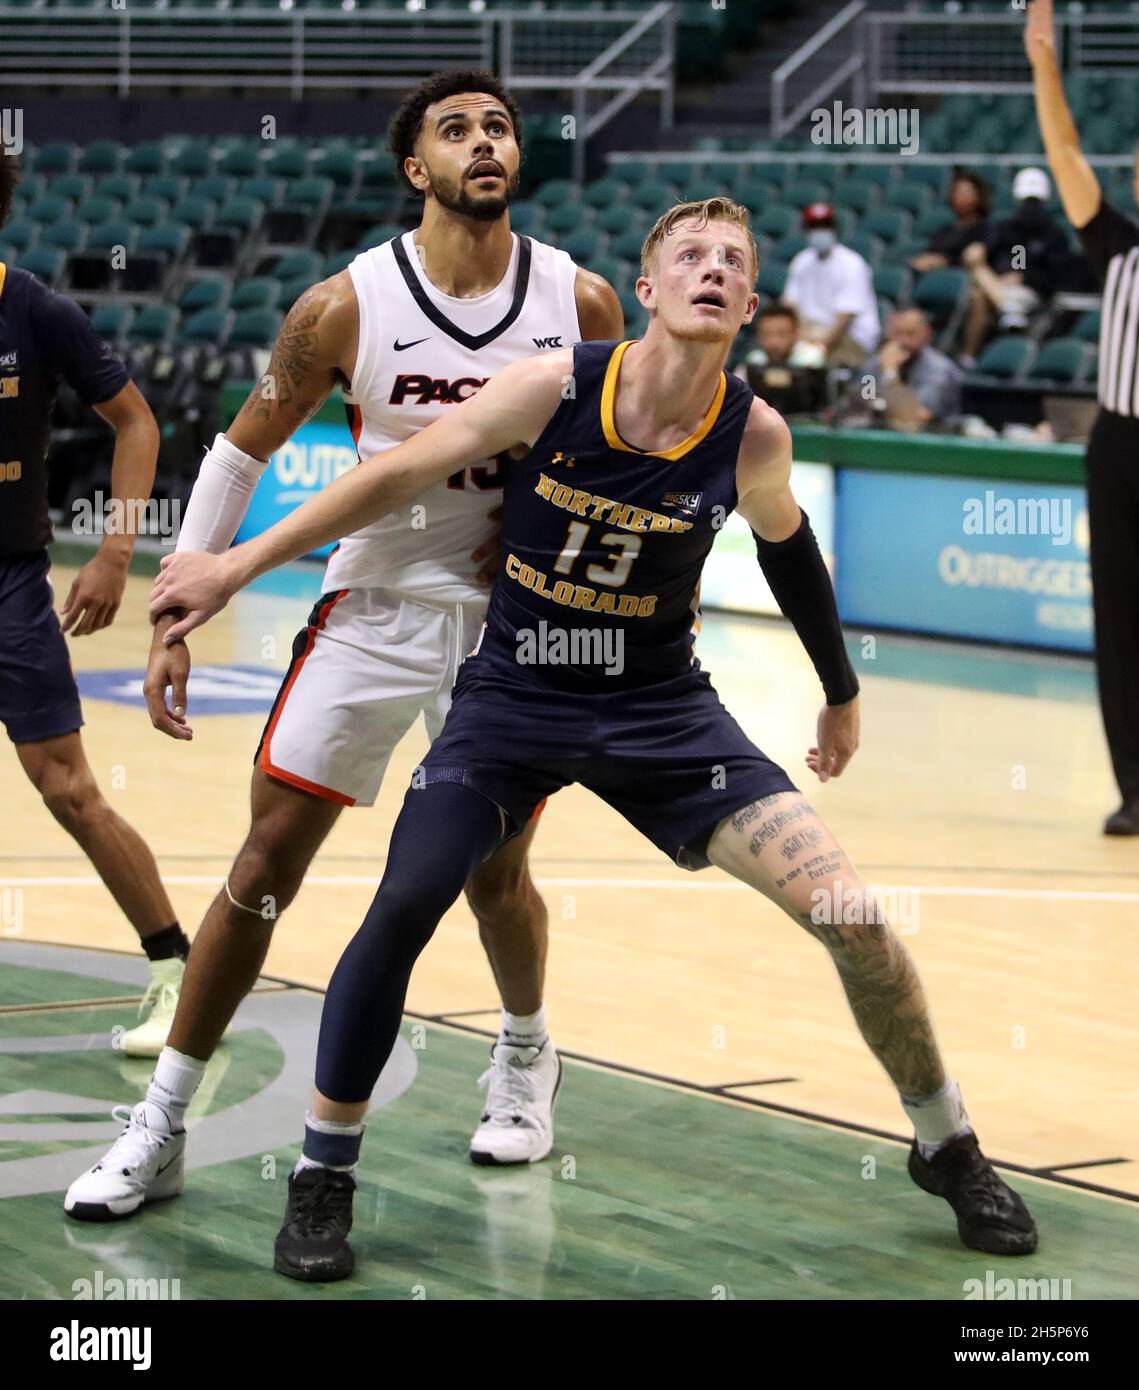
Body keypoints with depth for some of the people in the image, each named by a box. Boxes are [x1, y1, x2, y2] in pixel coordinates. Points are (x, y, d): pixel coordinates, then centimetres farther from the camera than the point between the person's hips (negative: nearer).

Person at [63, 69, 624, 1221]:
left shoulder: (581, 302, -7)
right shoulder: (346, 307, -12)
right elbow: (241, 452, -1)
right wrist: (174, 616, -3)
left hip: (514, 618, 1)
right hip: (374, 604, -1)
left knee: (495, 873, 8)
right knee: (264, 865, -3)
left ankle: (526, 1056, 39)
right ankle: (162, 1120, 6)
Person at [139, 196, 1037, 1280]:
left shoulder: (754, 436, -10)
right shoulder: (554, 387, -16)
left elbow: (785, 545, 12)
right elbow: (400, 475, -6)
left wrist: (841, 693, 23)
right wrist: (237, 566, -3)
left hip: (660, 705, 1)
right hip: (512, 693, -1)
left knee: (850, 913, -10)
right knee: (401, 909, -20)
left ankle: (947, 1149, 14)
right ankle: (321, 1179, 1)